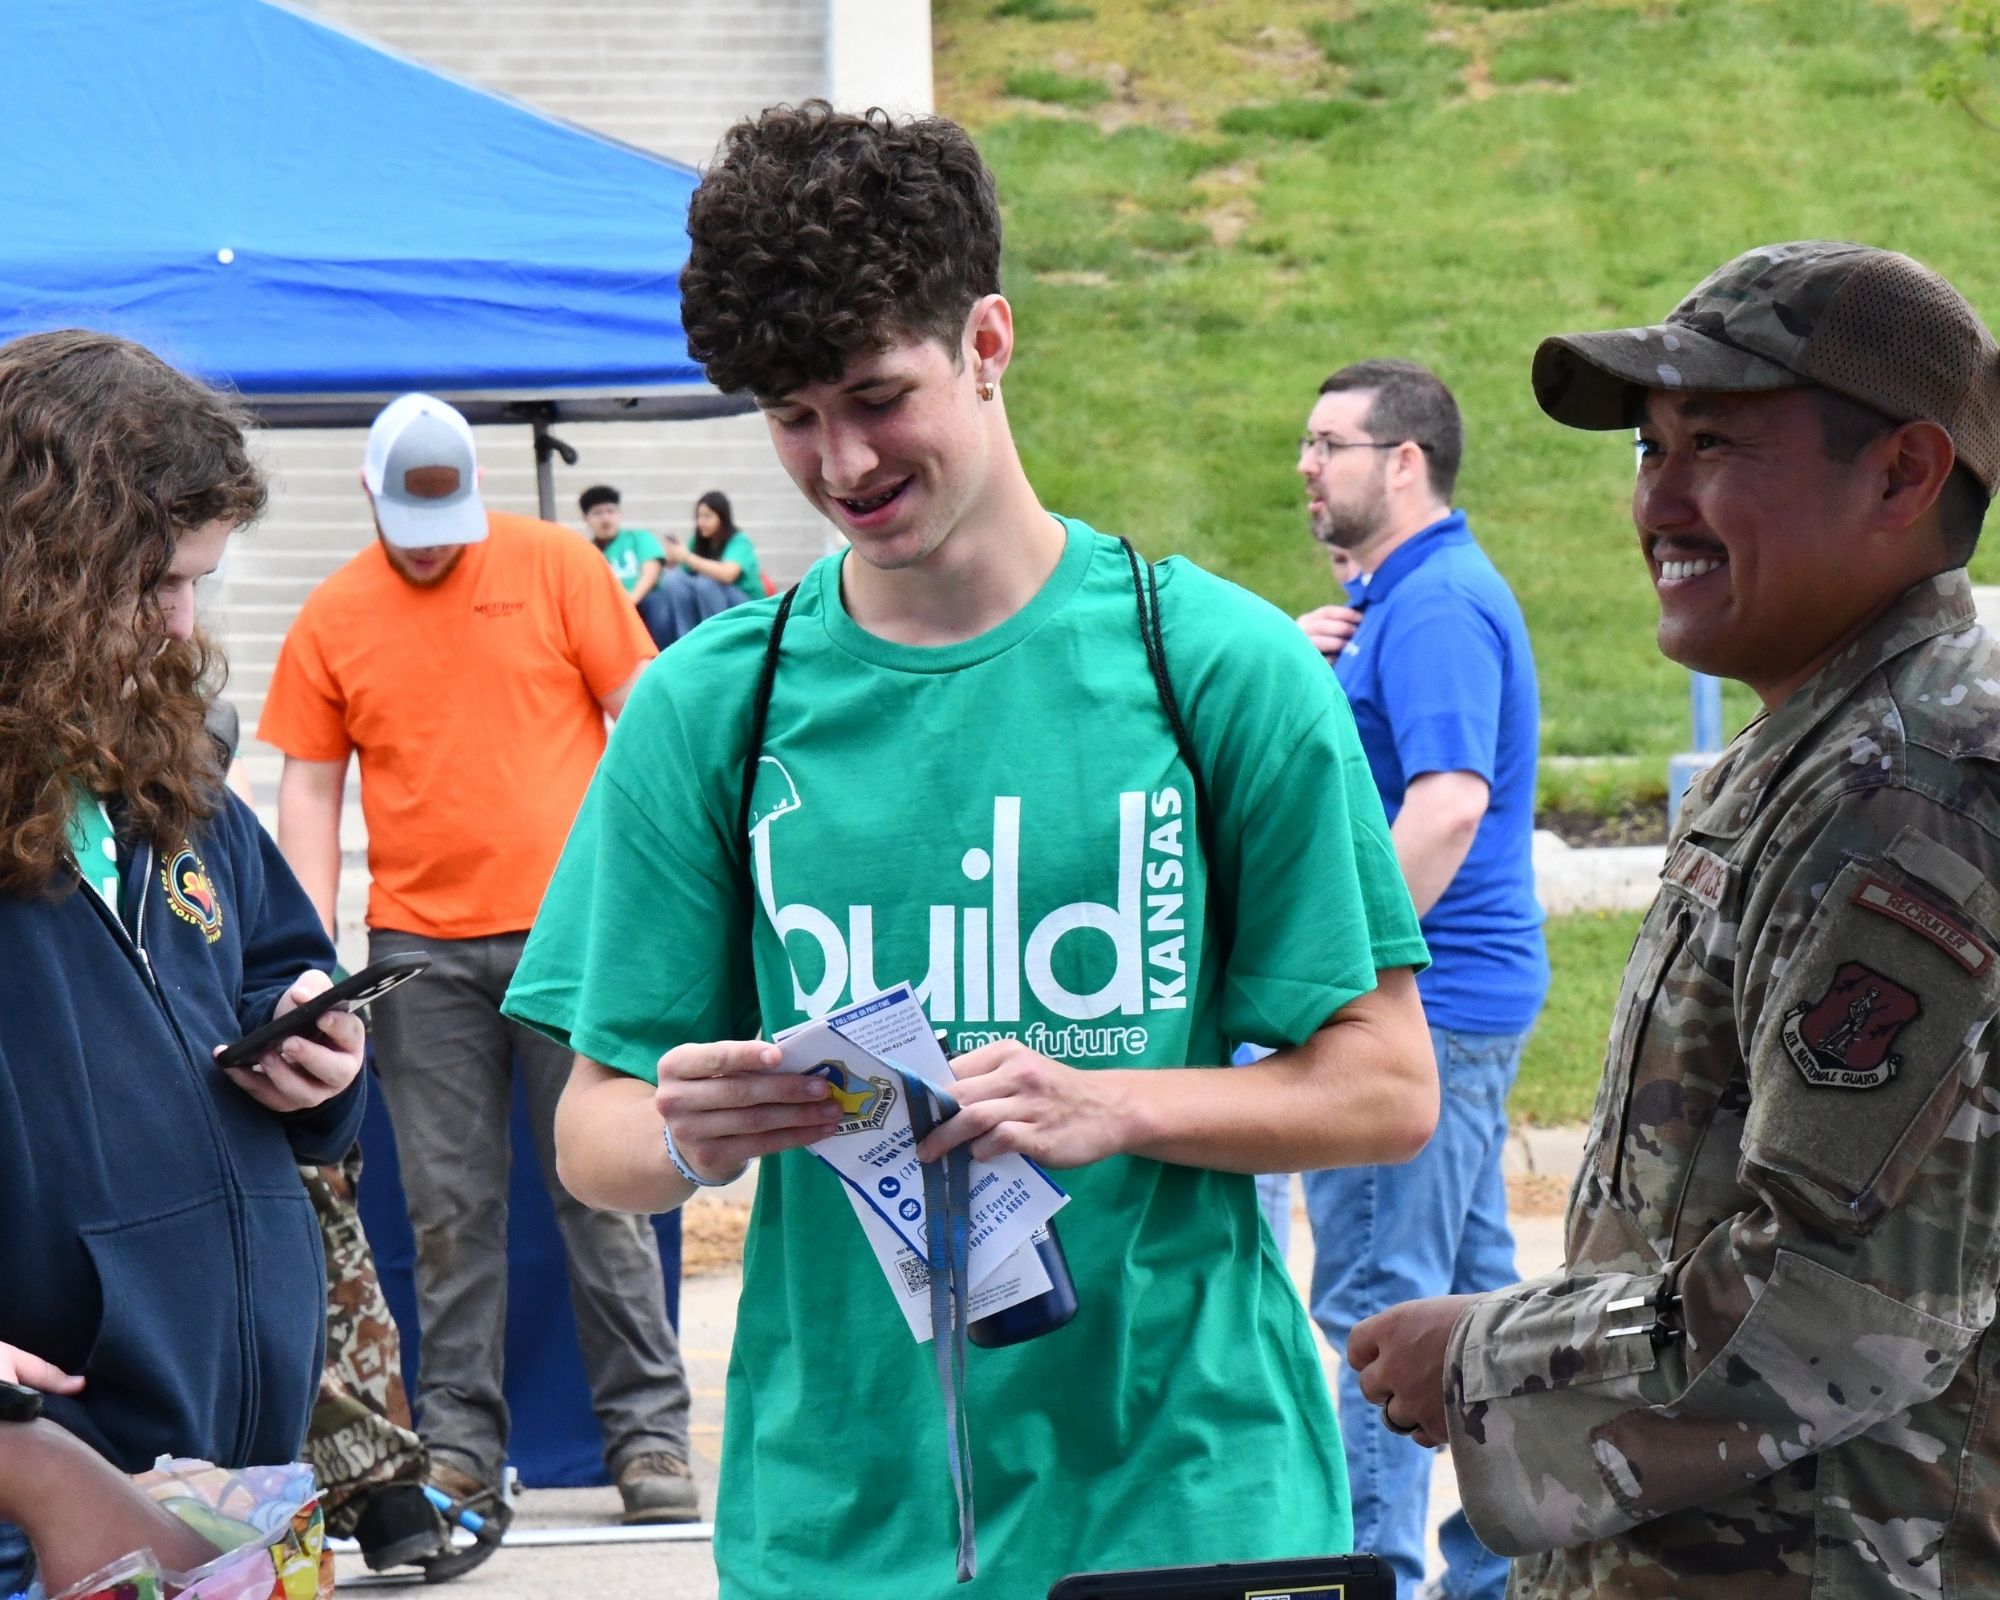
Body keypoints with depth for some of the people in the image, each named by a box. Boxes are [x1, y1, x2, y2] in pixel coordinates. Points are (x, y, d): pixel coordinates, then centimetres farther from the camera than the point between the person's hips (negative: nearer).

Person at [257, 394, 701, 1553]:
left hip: (570, 927, -2)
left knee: (603, 1191, 1)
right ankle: (461, 1443, 11)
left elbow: (644, 714, 3)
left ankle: (650, 1432, 7)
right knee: (450, 1208, 4)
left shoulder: (555, 565, 1)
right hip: (420, 947, 2)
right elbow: (309, 786, 8)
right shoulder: (332, 619, 6)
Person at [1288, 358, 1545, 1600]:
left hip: (1425, 998, -11)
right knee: (1471, 1287, 14)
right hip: (1469, 993, 11)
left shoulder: (1437, 604, -16)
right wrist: (1299, 668, 3)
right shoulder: (1403, 595, 17)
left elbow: (1448, 806, -26)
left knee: (1381, 1299, -6)